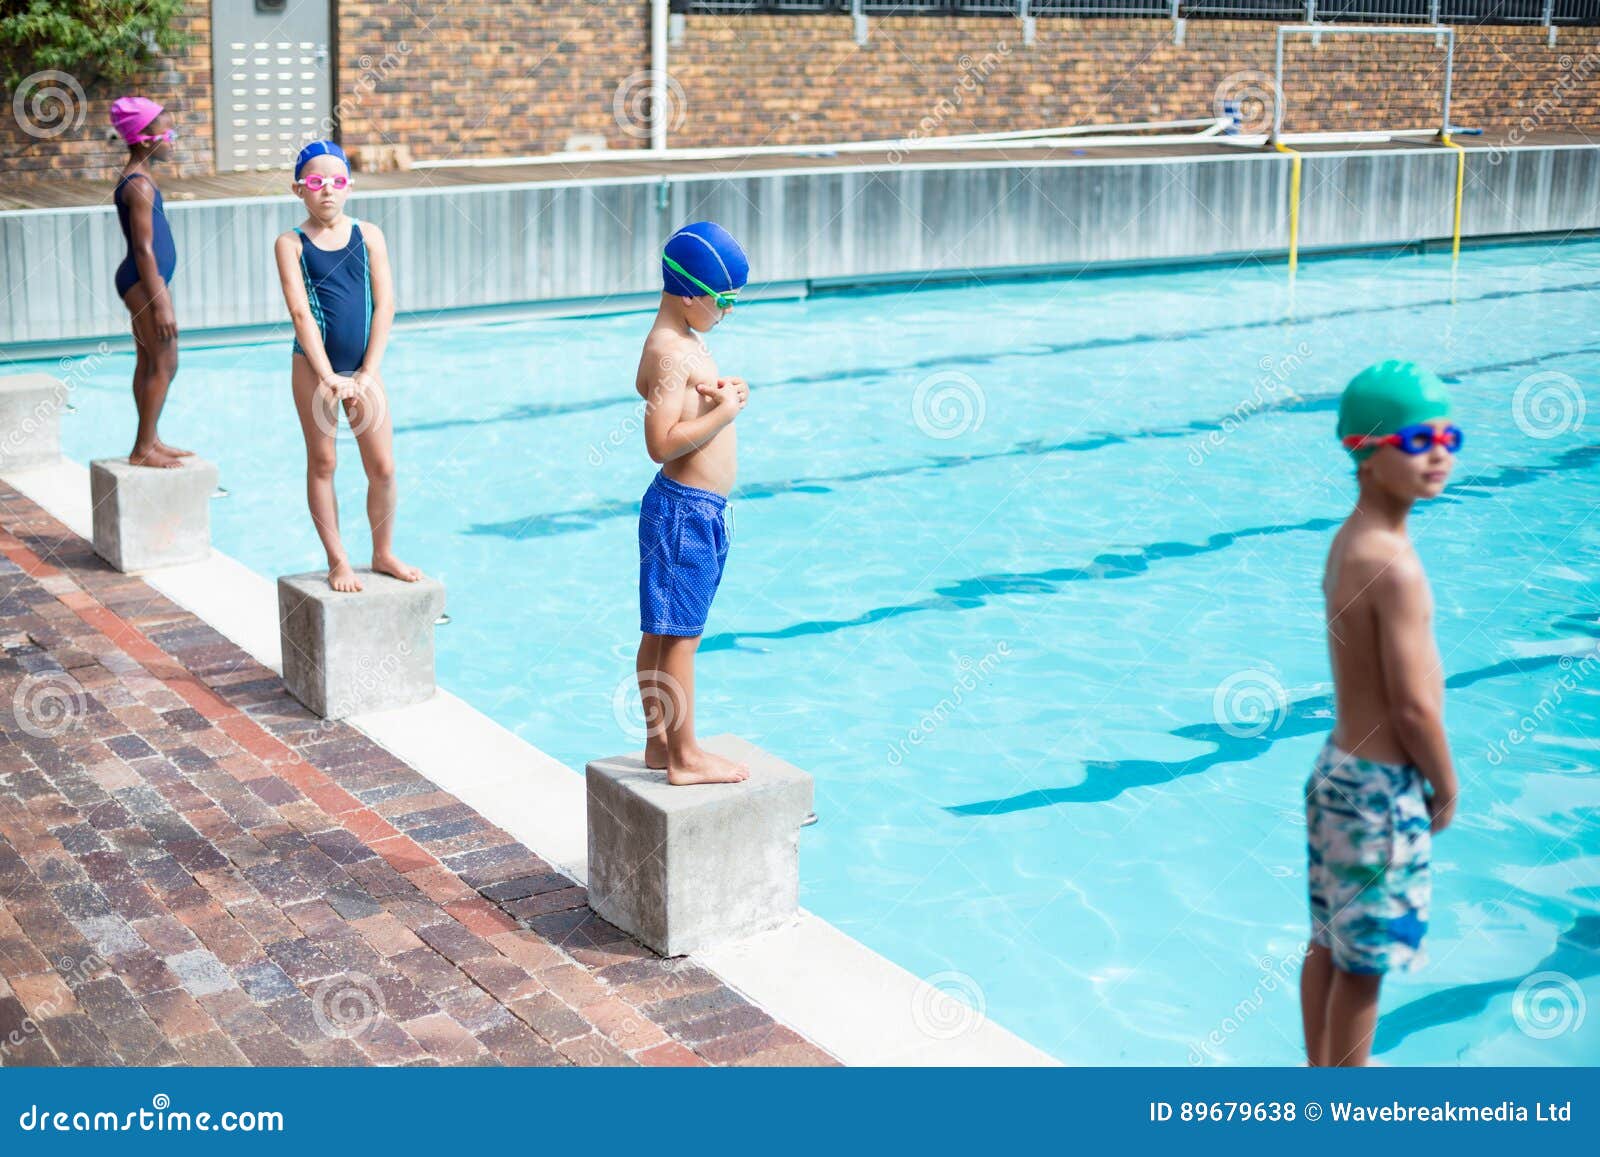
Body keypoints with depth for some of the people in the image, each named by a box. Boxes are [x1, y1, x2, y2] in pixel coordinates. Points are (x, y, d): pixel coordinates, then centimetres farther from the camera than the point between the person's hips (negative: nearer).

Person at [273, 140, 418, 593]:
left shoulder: (369, 235, 5)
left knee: (383, 467, 1)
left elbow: (385, 306, 0)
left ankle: (383, 554, 20)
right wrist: (328, 376, -16)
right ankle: (338, 560, 16)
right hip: (314, 367, -2)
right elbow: (300, 313, -8)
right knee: (322, 463, 5)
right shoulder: (292, 244, -1)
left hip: (364, 369, 2)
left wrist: (367, 374, -7)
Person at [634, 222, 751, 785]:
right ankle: (685, 757, 4)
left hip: (699, 509, 10)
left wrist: (717, 393, 8)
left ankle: (661, 742, 24)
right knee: (679, 633, -3)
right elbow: (661, 443, -25)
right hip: (685, 509, -10)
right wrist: (724, 410, -20)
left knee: (663, 631, 15)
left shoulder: (684, 342, 13)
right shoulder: (671, 351, -19)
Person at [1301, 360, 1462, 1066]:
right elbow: (1414, 706, -23)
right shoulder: (1394, 565, -24)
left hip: (1340, 770, 9)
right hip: (1382, 789, -9)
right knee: (1364, 962, 6)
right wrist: (1445, 790, -8)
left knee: (1330, 946, 20)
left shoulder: (1349, 541, 4)